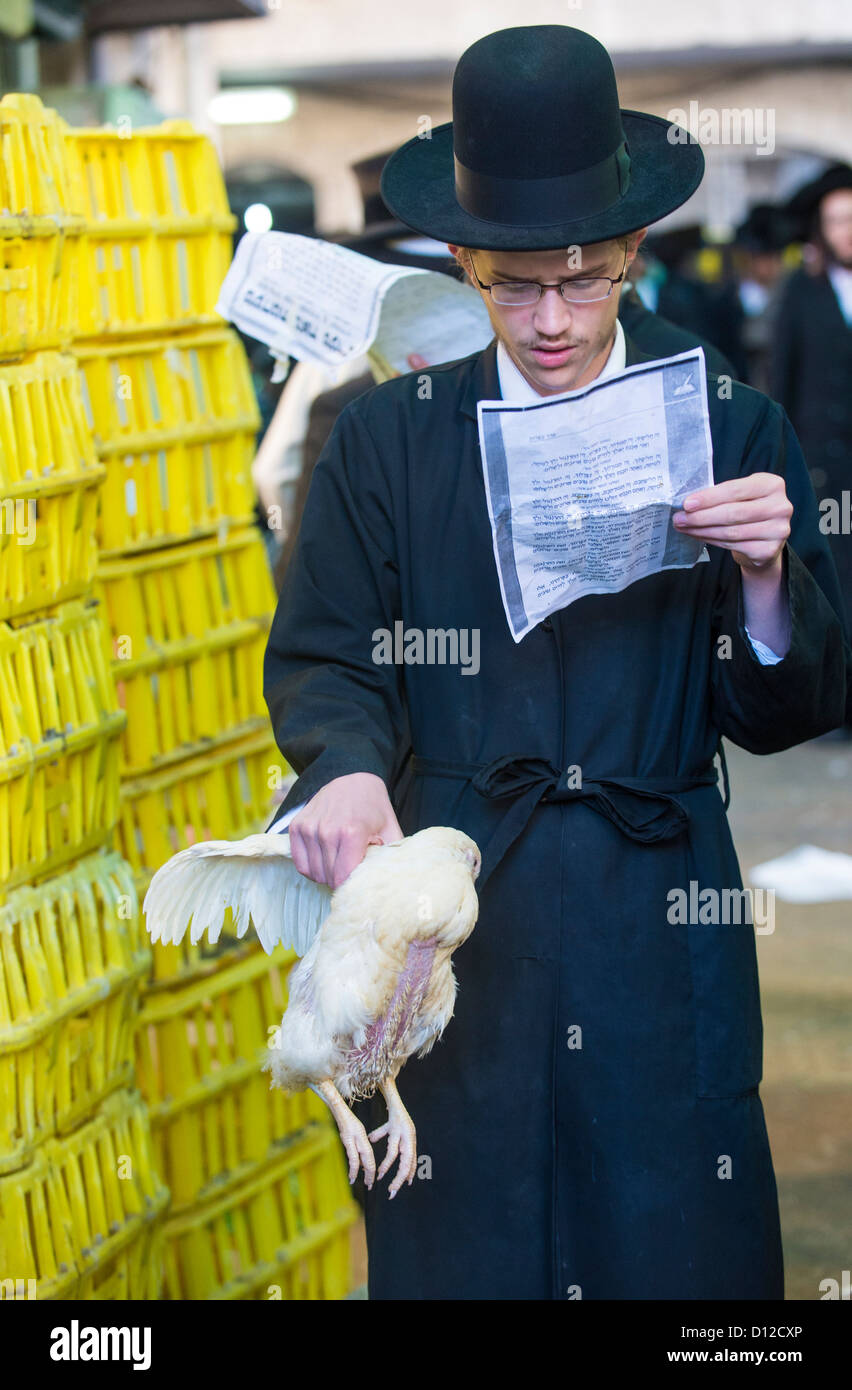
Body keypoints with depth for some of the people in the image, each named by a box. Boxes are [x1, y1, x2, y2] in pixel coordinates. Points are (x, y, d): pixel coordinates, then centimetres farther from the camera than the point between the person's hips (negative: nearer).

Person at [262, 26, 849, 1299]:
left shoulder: (735, 433, 3)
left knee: (682, 1246, 4)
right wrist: (347, 770, -21)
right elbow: (325, 660, 1)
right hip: (450, 926, 0)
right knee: (464, 1246, 5)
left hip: (663, 940, 0)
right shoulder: (387, 439, 5)